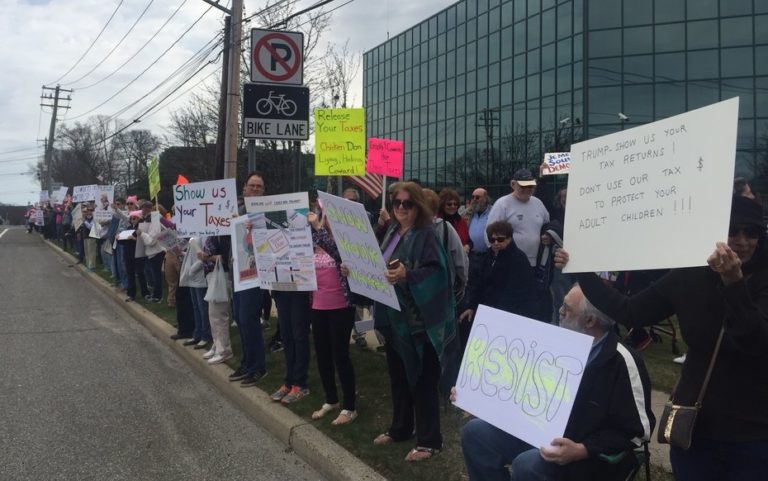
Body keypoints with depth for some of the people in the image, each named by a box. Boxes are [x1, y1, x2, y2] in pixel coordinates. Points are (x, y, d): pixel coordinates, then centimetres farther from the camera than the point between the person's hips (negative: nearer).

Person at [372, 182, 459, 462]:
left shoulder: (426, 234, -12)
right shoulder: (392, 232, 11)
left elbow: (435, 271, -22)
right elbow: (380, 267, 18)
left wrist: (407, 275, -37)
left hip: (418, 318, -8)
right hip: (393, 316, 8)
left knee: (421, 379, 0)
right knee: (398, 375, 18)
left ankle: (429, 441, 11)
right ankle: (400, 428, 33)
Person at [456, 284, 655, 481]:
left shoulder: (621, 362, -16)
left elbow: (637, 431, -15)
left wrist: (581, 451, -27)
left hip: (585, 454, -7)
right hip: (539, 431, 7)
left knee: (527, 465, -33)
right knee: (475, 431, -7)